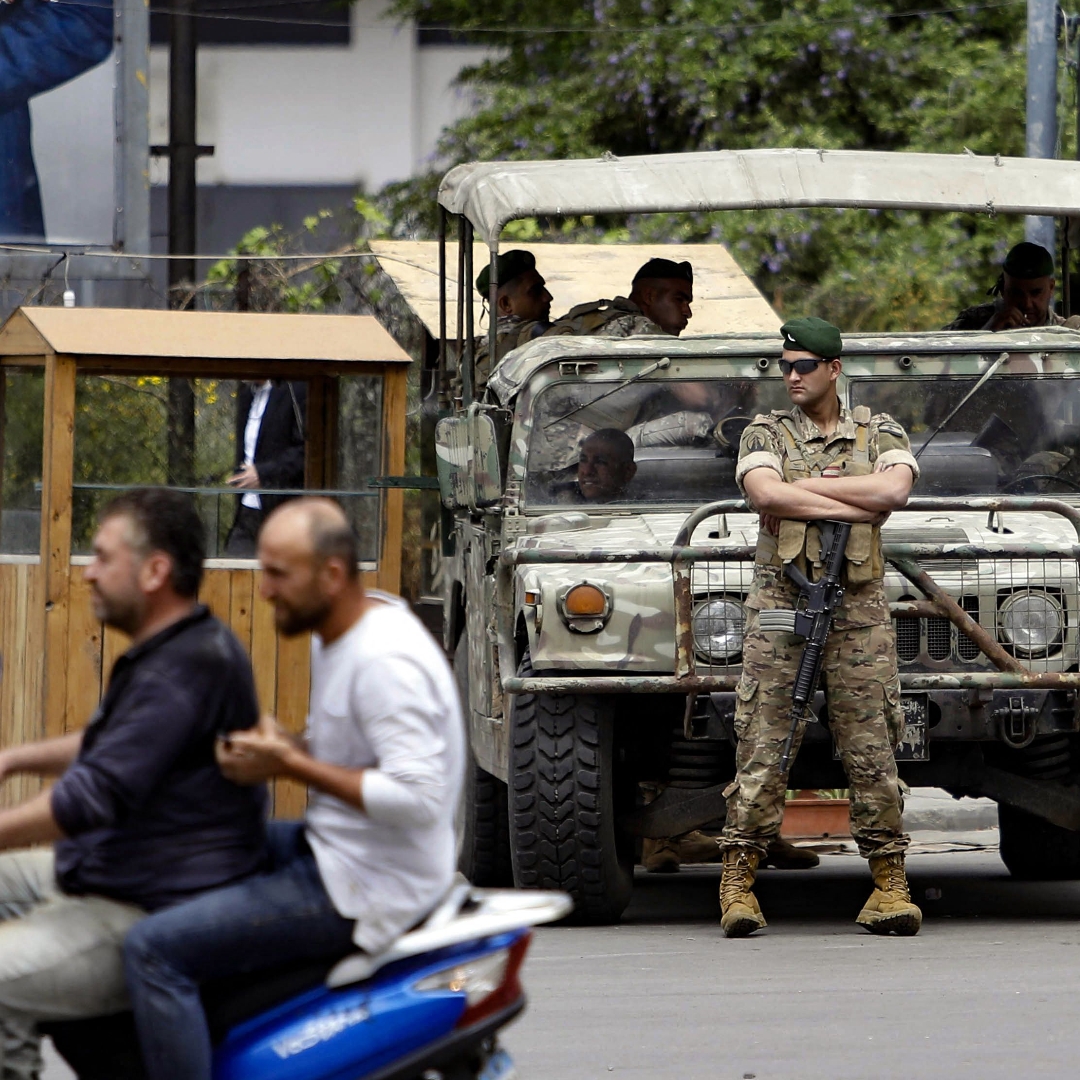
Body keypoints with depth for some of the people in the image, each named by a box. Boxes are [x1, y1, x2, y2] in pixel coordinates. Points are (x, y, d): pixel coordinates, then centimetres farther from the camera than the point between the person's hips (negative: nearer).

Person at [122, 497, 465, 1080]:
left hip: (359, 887, -11)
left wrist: (291, 764, -23)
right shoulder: (337, 633, 9)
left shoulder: (384, 660, -23)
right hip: (334, 847, 11)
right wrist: (277, 744, 1)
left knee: (154, 949, -17)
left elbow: (417, 797, -30)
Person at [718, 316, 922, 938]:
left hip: (859, 607, 1)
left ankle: (890, 886, 2)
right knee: (763, 747, -5)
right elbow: (764, 494, -12)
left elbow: (893, 491, -10)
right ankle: (740, 882, -2)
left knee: (872, 749, -2)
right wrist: (855, 506, -11)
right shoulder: (765, 436, 9)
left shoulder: (881, 435, 11)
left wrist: (803, 489, -9)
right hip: (781, 601, 0)